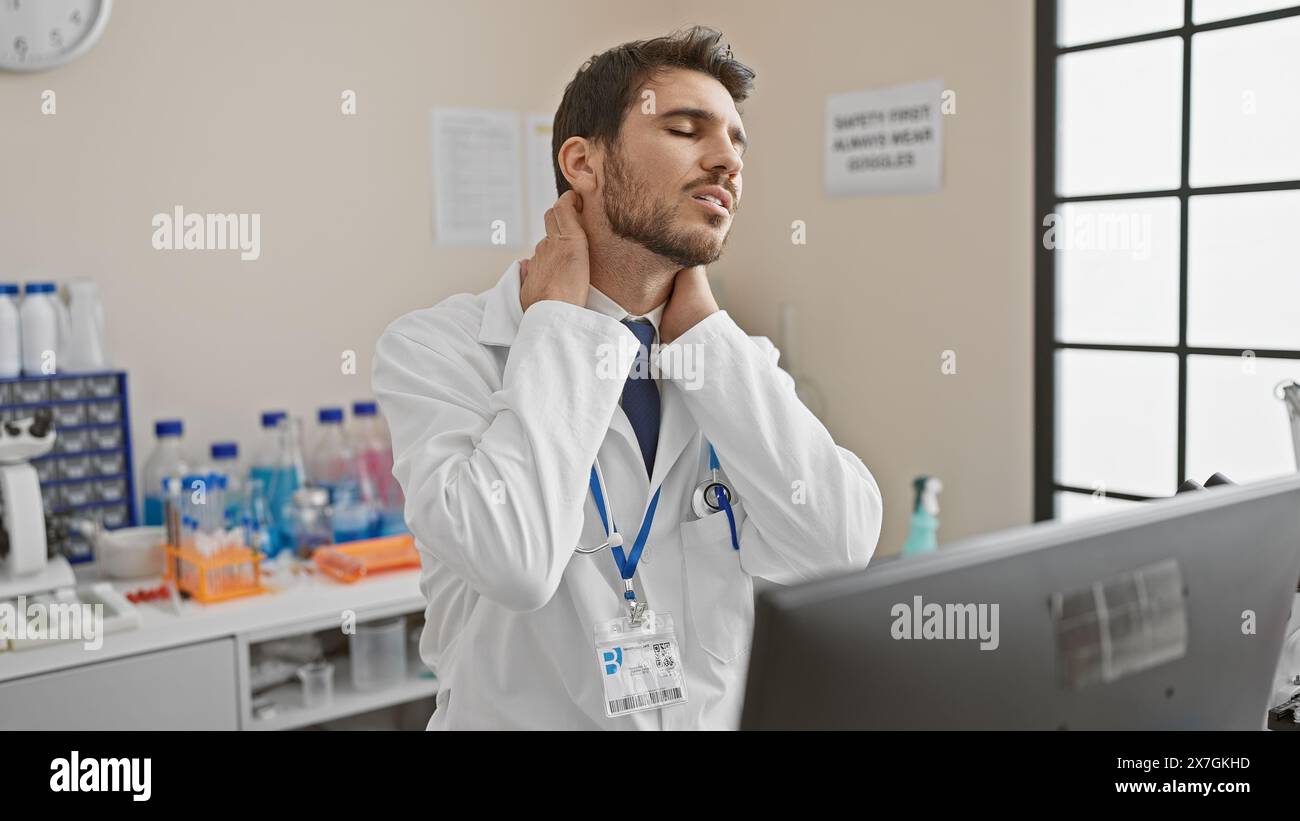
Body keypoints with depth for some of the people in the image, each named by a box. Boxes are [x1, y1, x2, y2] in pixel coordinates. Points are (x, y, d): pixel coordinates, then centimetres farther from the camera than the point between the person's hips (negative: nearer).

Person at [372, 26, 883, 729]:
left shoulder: (736, 361, 4)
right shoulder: (436, 348, -8)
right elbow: (515, 558, -23)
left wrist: (700, 327, -8)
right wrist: (559, 317, -13)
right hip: (520, 716, -2)